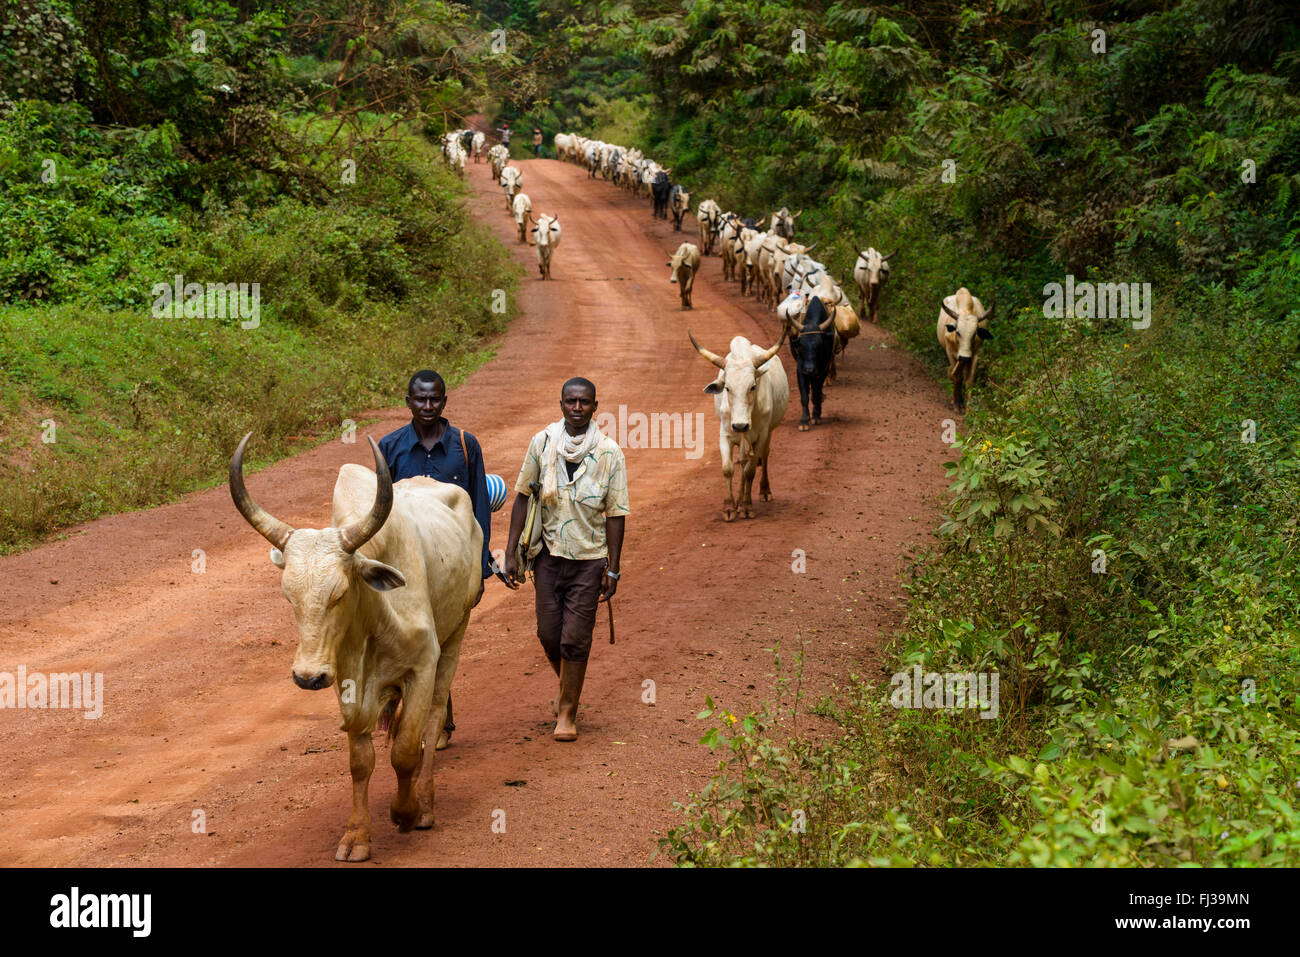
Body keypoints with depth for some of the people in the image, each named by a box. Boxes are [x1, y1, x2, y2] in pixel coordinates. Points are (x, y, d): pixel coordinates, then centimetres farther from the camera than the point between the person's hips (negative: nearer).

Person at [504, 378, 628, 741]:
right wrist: (511, 551, -1)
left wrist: (612, 569, -6)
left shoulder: (609, 453, -7)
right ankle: (567, 685, 37)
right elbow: (523, 496, 4)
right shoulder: (542, 443, -3)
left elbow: (616, 514, -4)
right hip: (548, 552, 2)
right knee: (548, 634, 7)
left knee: (576, 638, -2)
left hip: (589, 559, -2)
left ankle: (567, 713, 11)